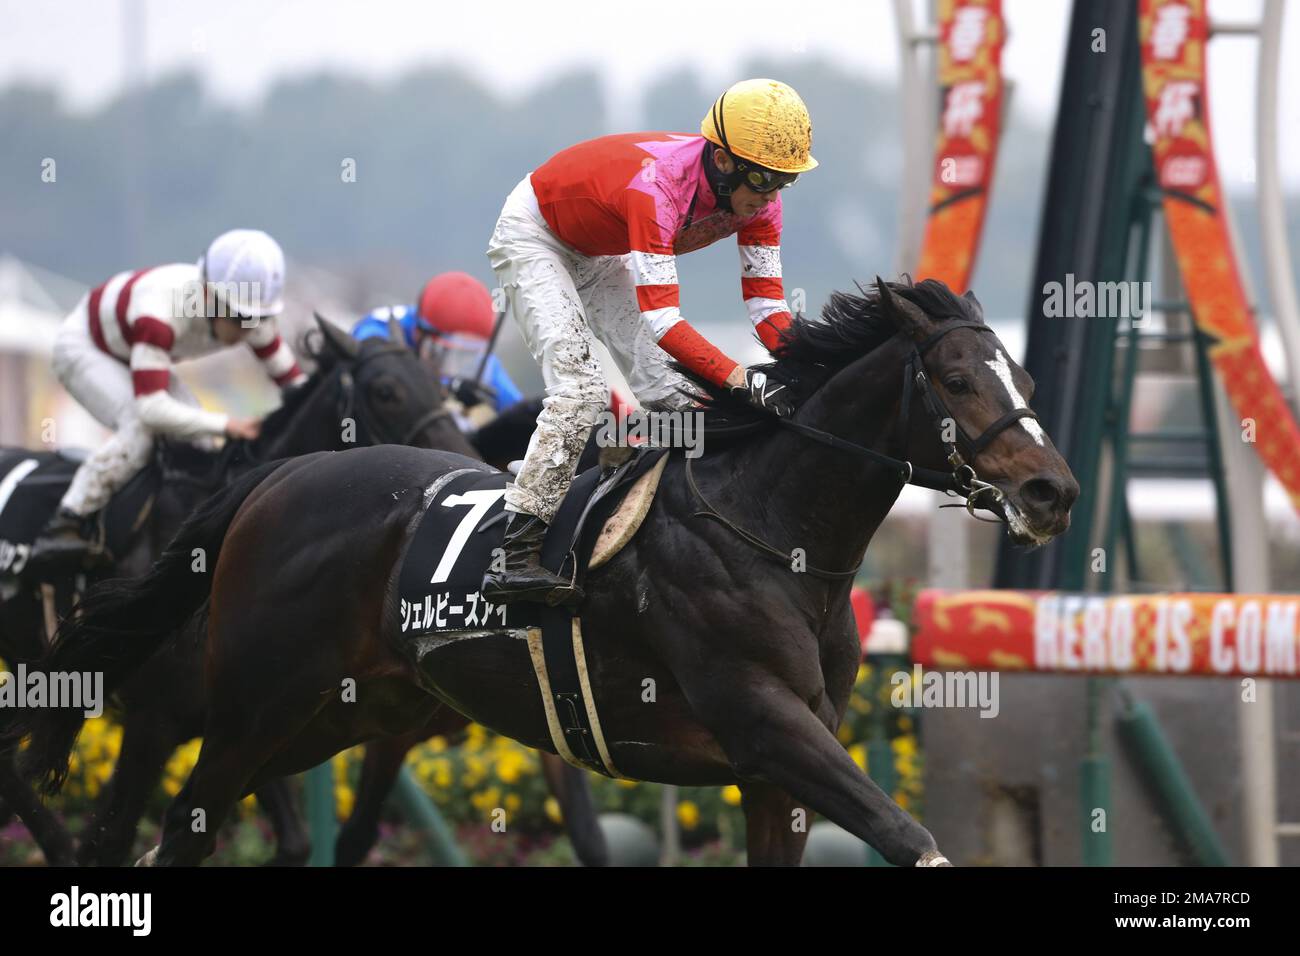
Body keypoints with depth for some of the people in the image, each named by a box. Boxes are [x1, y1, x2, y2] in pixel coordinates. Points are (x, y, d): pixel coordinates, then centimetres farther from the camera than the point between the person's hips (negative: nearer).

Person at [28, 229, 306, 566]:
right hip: (84, 346, -7)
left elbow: (293, 382, -13)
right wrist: (224, 424, -51)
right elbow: (151, 408, -49)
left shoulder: (251, 313, -23)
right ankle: (66, 524, -27)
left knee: (194, 434, -10)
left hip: (132, 354, 7)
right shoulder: (161, 312, -45)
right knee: (140, 429, -29)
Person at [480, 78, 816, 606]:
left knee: (671, 392, -2)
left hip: (600, 253, 8)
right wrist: (742, 381, -58)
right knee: (580, 387, -23)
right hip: (534, 236, -8)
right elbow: (660, 319, -48)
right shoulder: (657, 185, -42)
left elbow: (766, 303, -16)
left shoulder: (755, 192, -20)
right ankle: (516, 558, -26)